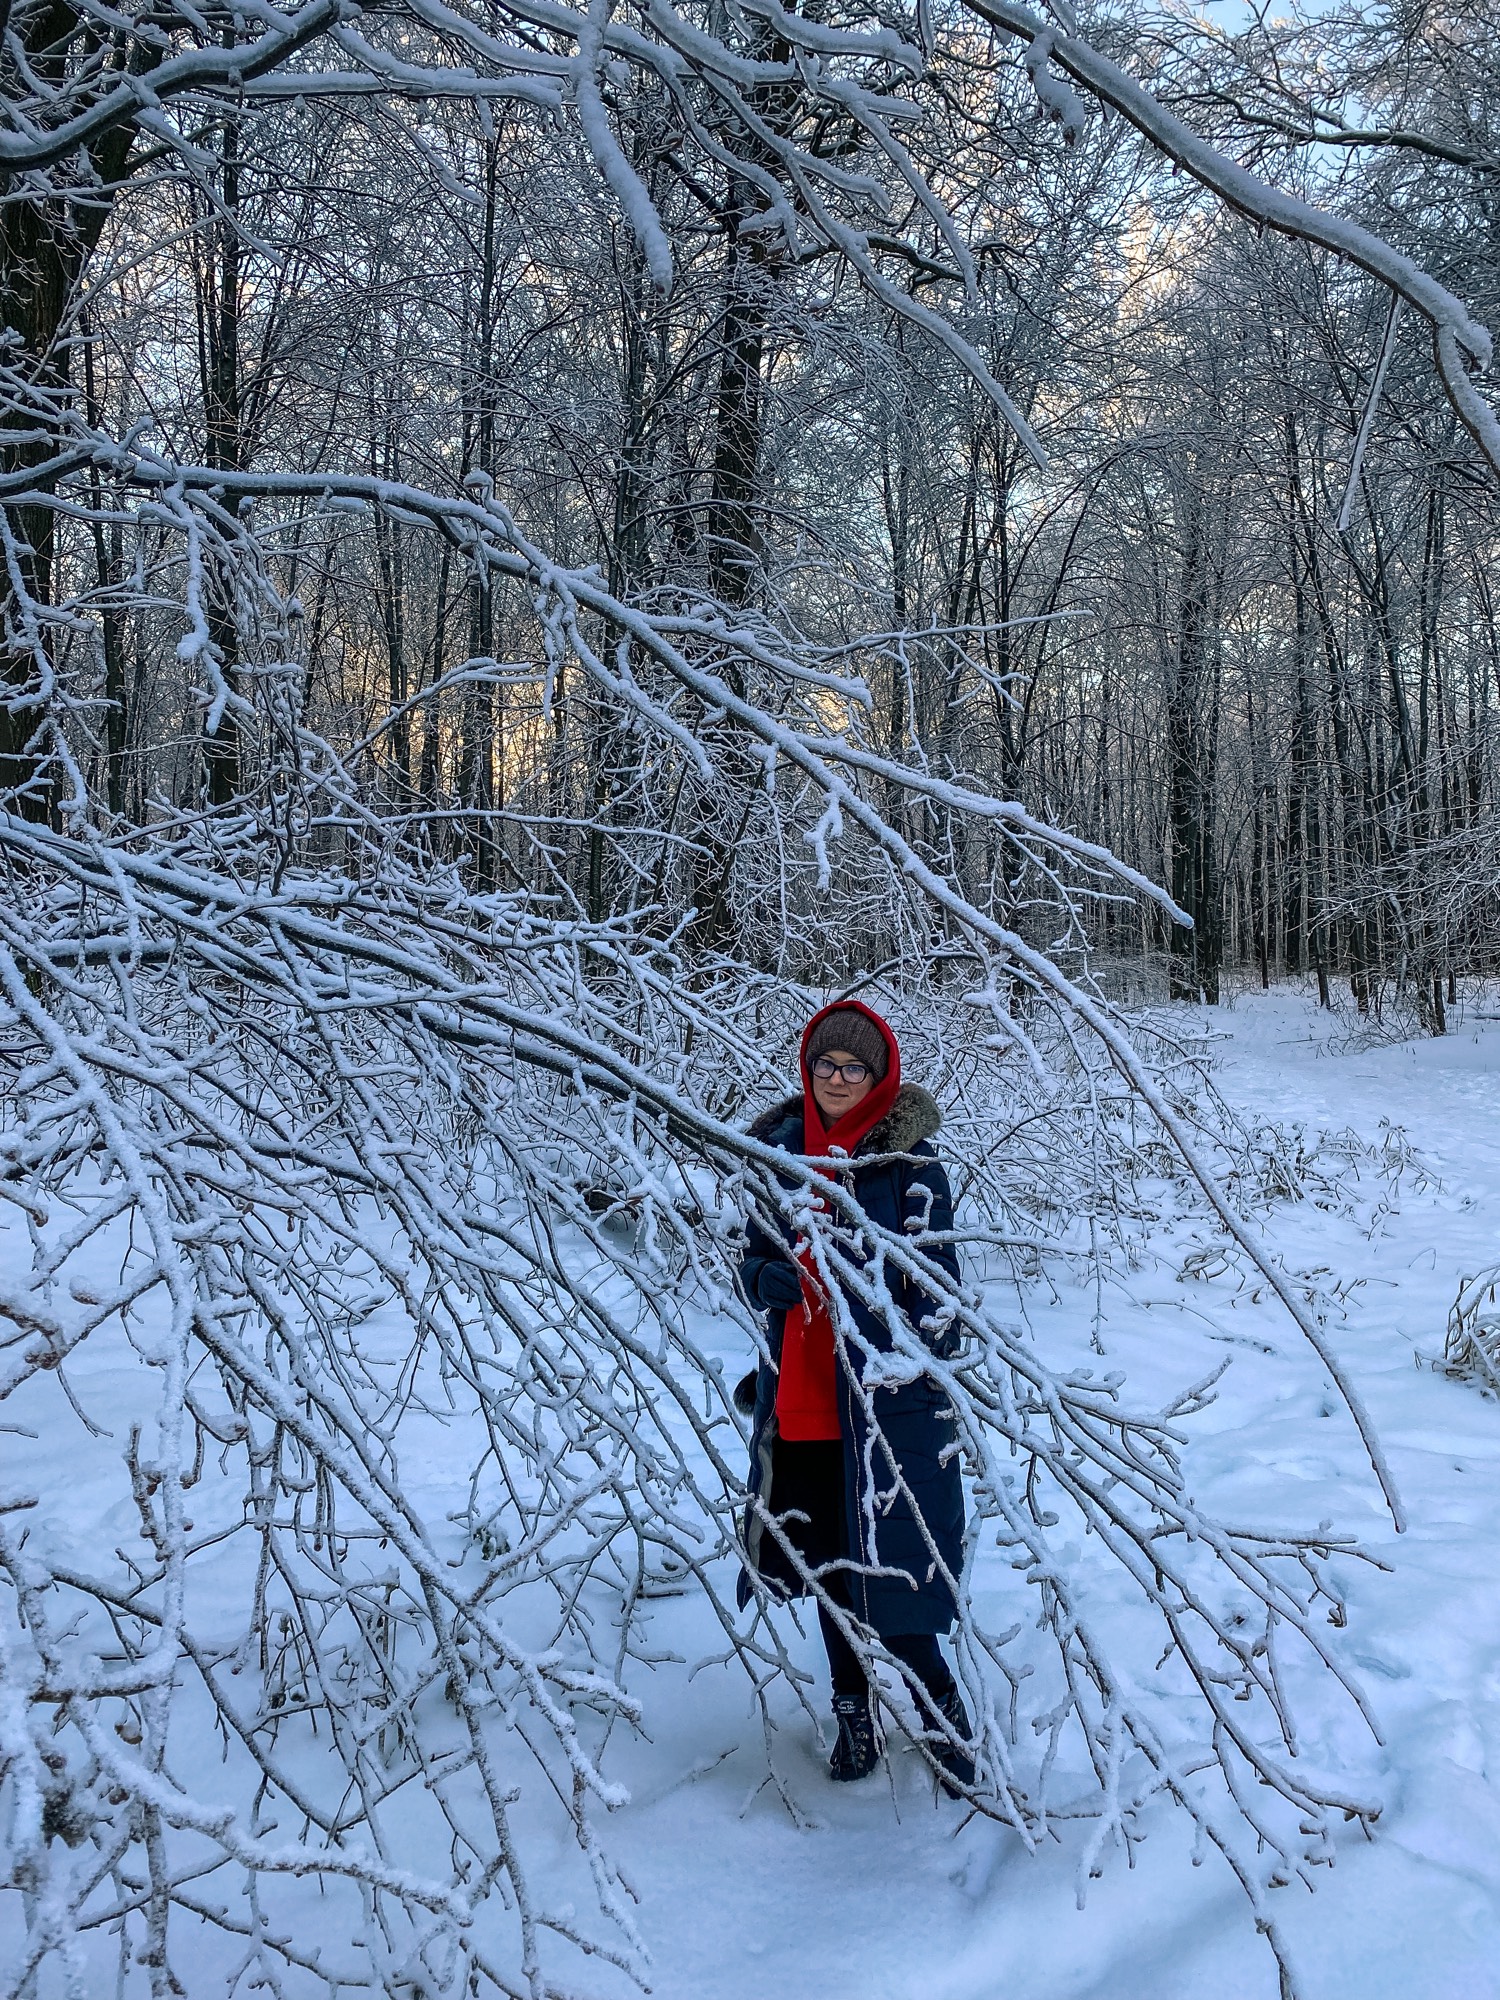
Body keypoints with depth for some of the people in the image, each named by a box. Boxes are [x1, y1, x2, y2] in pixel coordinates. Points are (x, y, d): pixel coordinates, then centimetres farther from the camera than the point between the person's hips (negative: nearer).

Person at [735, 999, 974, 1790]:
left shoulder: (907, 1159, -6)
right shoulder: (778, 1148, 7)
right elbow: (754, 1256, 15)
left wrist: (931, 1381, -13)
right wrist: (765, 1277, -9)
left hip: (885, 1399, -4)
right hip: (799, 1394, 5)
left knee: (882, 1567, -3)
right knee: (825, 1559, 14)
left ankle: (941, 1710, 18)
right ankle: (854, 1709, 31)